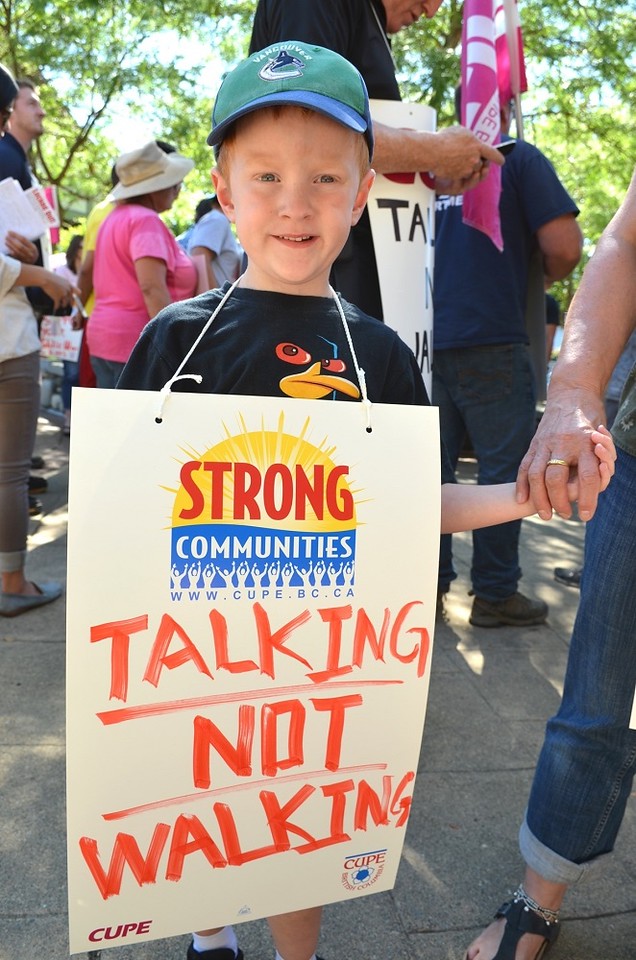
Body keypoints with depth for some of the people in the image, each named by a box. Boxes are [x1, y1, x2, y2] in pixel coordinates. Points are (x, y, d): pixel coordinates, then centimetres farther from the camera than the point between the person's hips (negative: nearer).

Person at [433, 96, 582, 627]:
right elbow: (565, 246, -11)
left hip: (430, 339, 6)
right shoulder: (520, 159, -2)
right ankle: (495, 593, 9)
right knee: (506, 467, 3)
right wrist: (546, 277, 10)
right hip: (491, 343, -5)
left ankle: (430, 582, 17)